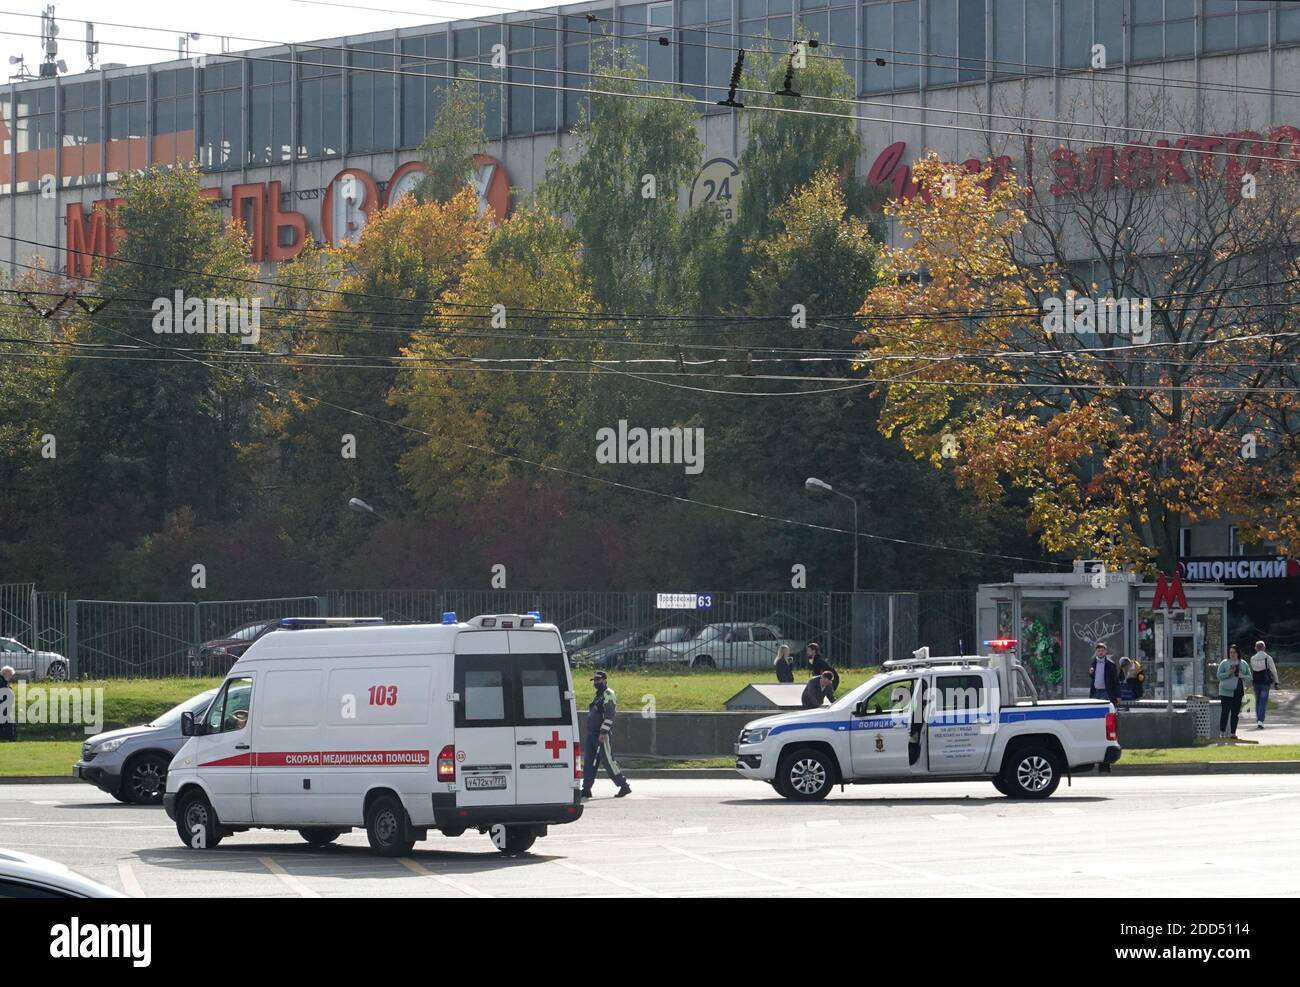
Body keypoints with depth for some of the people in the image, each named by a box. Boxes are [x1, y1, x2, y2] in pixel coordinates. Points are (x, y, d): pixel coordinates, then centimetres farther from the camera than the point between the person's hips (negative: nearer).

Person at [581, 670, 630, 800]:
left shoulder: (608, 695, -10)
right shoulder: (599, 695, 20)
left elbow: (609, 715, -20)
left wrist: (603, 732, -25)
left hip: (602, 735, -10)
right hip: (592, 734, 10)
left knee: (608, 761, -8)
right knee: (588, 762, 6)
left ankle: (624, 786, -1)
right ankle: (586, 789, 7)